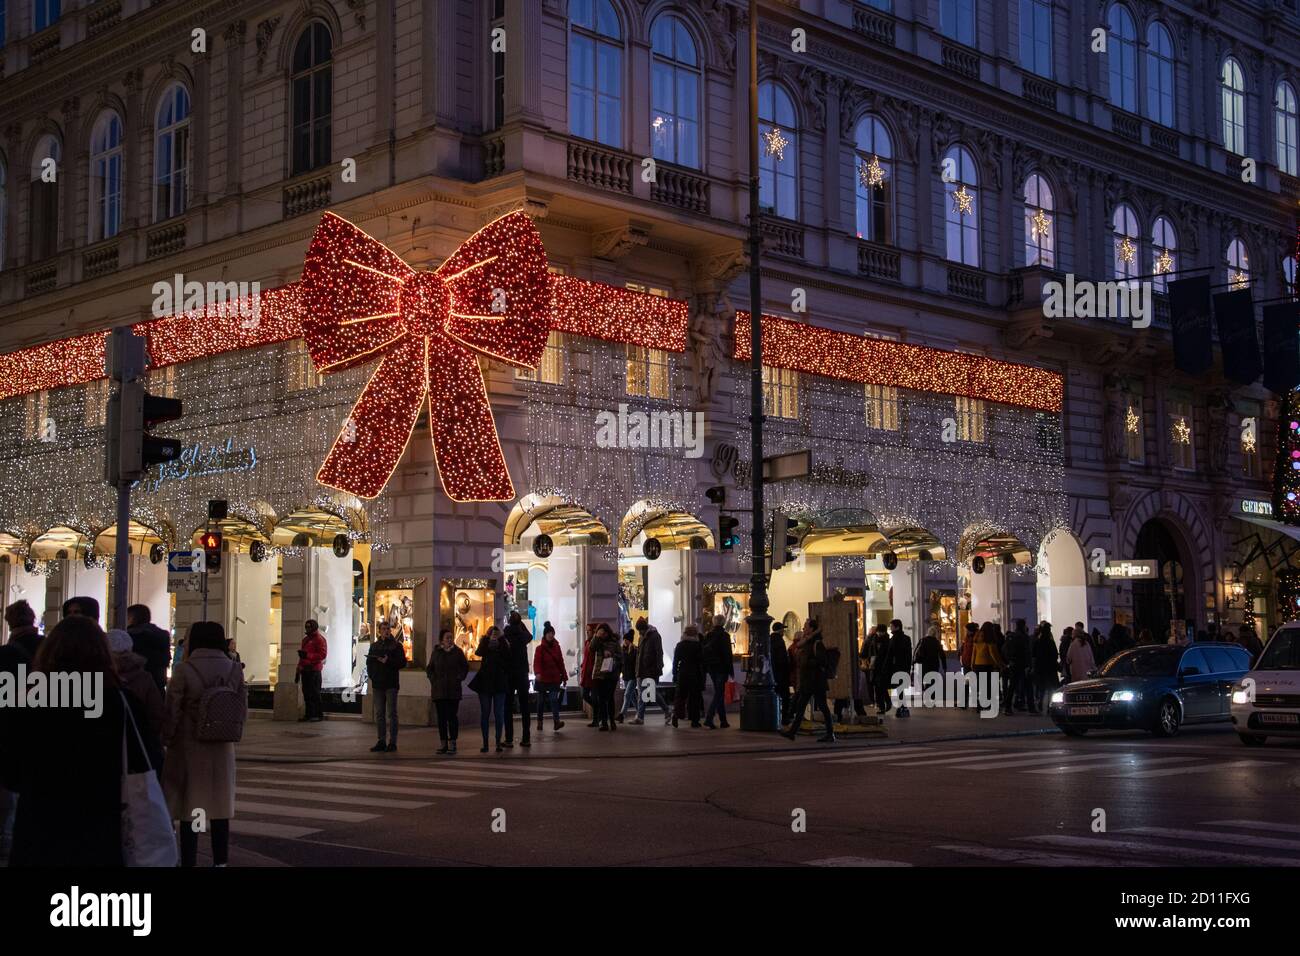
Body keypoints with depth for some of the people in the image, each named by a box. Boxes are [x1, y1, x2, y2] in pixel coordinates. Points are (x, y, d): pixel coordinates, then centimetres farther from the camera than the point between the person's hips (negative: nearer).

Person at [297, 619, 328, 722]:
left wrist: (308, 655, -23)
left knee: (315, 693, -9)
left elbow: (323, 654, -17)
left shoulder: (319, 639, -7)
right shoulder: (305, 640, 22)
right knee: (306, 692, 9)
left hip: (314, 670, -9)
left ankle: (319, 714, -6)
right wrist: (299, 669, 22)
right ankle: (309, 714, 15)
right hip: (305, 670, 9)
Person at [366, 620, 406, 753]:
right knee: (379, 714, 6)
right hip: (377, 684, 4)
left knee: (391, 714, -4)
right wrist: (372, 676, 1)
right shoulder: (374, 646, 16)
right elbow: (369, 663, 17)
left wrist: (388, 661, -15)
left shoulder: (396, 645, 3)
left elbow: (402, 662, -3)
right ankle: (381, 742, 11)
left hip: (391, 684, -4)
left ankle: (392, 742, -3)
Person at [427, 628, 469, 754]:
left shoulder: (458, 652, 2)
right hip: (439, 690, 2)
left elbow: (465, 667, 10)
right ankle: (443, 743, 7)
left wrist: (459, 678, -1)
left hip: (453, 690, -2)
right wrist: (433, 680, 1)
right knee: (441, 717, 3)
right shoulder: (436, 652, 6)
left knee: (452, 716, -4)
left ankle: (452, 743, 0)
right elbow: (429, 669, 14)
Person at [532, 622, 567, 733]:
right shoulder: (540, 648, -4)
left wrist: (564, 677, 11)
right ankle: (539, 723, 20)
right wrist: (538, 673, -34)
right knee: (541, 701, 9)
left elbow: (561, 662, 12)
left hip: (555, 679, 2)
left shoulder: (557, 647, 8)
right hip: (543, 678, -2)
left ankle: (556, 721, -23)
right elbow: (536, 662, -16)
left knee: (555, 699, -12)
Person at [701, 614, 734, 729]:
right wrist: (730, 670, -9)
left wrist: (705, 668, 14)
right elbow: (728, 654, -12)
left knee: (719, 694, 15)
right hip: (721, 668, -6)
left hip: (711, 668, 6)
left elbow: (703, 652, 10)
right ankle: (708, 719, -19)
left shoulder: (707, 635, 8)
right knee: (719, 694, -6)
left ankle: (723, 721, 18)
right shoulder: (724, 635, -10)